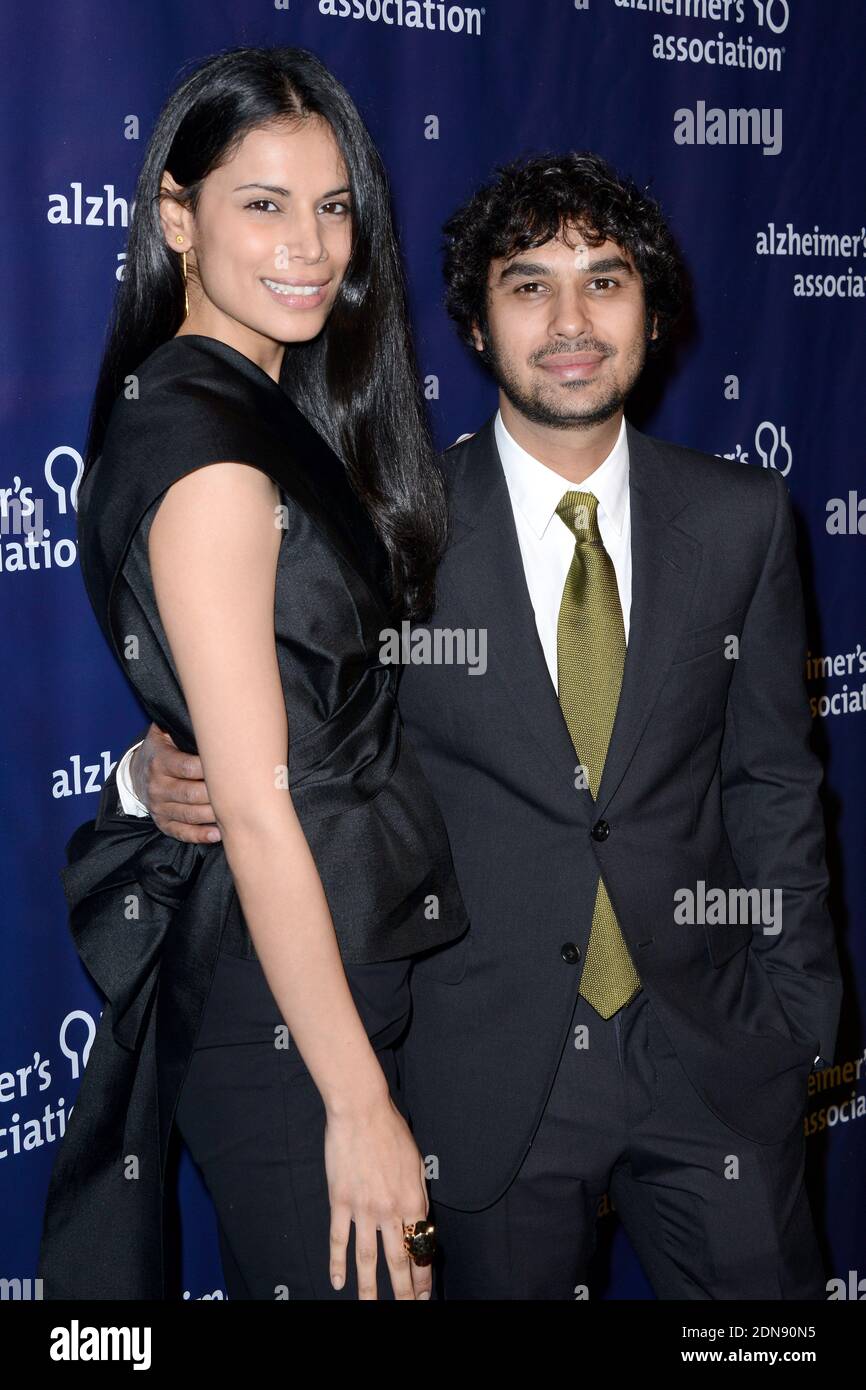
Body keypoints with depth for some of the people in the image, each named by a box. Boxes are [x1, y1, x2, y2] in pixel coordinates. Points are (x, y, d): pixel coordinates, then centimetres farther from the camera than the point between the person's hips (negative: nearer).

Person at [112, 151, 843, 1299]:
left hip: (715, 1057, 2)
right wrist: (169, 777, -23)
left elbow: (772, 780, 4)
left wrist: (801, 1017, 5)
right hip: (487, 1070, -2)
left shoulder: (743, 518, 0)